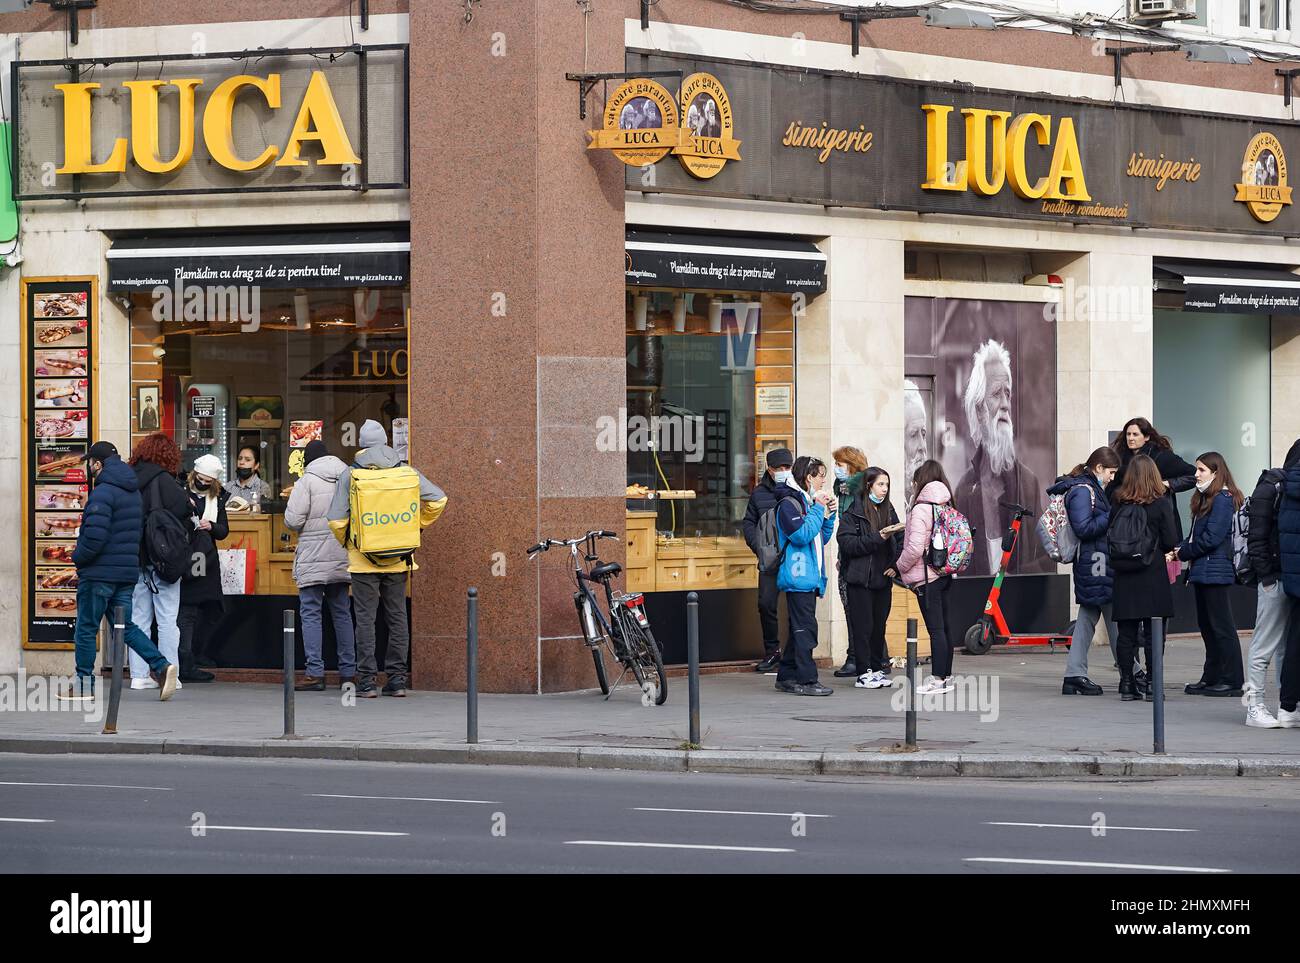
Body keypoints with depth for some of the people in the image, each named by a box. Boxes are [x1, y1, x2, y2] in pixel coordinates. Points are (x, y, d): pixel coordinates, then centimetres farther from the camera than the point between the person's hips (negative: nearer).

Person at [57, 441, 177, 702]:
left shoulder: (103, 493, -16)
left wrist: (78, 557, -6)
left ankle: (84, 684, 10)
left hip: (99, 573, -8)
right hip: (128, 572, 8)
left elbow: (95, 536, -24)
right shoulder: (133, 492, 13)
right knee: (126, 626, 10)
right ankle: (161, 666, -7)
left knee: (86, 628, 4)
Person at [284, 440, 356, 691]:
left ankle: (315, 673, -8)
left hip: (313, 559, -5)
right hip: (341, 558, 5)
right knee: (342, 613, 12)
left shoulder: (306, 482, -8)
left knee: (310, 614, -2)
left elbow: (293, 521, -12)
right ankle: (348, 672, 13)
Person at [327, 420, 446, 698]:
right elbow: (437, 499, -1)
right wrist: (416, 527, 13)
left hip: (363, 558, -3)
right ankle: (397, 679, 9)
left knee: (365, 618, 1)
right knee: (397, 617, 9)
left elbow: (337, 519, -8)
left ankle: (367, 681, -2)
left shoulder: (350, 474, -6)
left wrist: (346, 542, 12)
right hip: (398, 558, 3)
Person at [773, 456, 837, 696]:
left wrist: (829, 514, 9)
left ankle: (787, 677, 17)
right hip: (798, 576, -10)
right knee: (805, 627, -11)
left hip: (809, 576, 10)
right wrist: (819, 509, -15)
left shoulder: (808, 502, 19)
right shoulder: (789, 504, -10)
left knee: (799, 628, 12)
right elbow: (802, 534, -22)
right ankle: (806, 679, -12)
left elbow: (822, 538, 23)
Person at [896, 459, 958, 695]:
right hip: (945, 573, 8)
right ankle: (946, 676, 18)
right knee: (945, 626, 12)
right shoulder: (946, 507, 10)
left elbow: (915, 548, -19)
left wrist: (899, 567, -3)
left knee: (935, 628, -7)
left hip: (927, 576, -8)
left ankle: (938, 679, -7)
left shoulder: (921, 509, -14)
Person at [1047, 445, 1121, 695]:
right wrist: (1111, 517, -16)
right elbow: (1083, 528, -20)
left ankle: (1074, 676, 11)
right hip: (1097, 564, -10)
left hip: (1090, 564, 10)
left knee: (1087, 618, 11)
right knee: (1116, 619, -4)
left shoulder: (1091, 488, 18)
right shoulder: (1083, 490, -13)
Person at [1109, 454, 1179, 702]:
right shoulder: (1161, 504, -8)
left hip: (1123, 577, 3)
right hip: (1153, 576, -3)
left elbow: (1109, 536, 3)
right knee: (1154, 634, 2)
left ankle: (1127, 685, 9)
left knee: (1126, 633, 8)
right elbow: (1171, 541, -8)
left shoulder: (1117, 503, -1)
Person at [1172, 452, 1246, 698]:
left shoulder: (1223, 500, -13)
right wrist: (1178, 550, -1)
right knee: (1206, 625, 13)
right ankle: (1211, 678, 20)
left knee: (1221, 626, -6)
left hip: (1216, 572, -10)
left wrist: (1182, 553, -9)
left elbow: (1211, 538, -19)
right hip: (1202, 572, 10)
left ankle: (1232, 681, -3)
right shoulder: (1205, 499, 16)